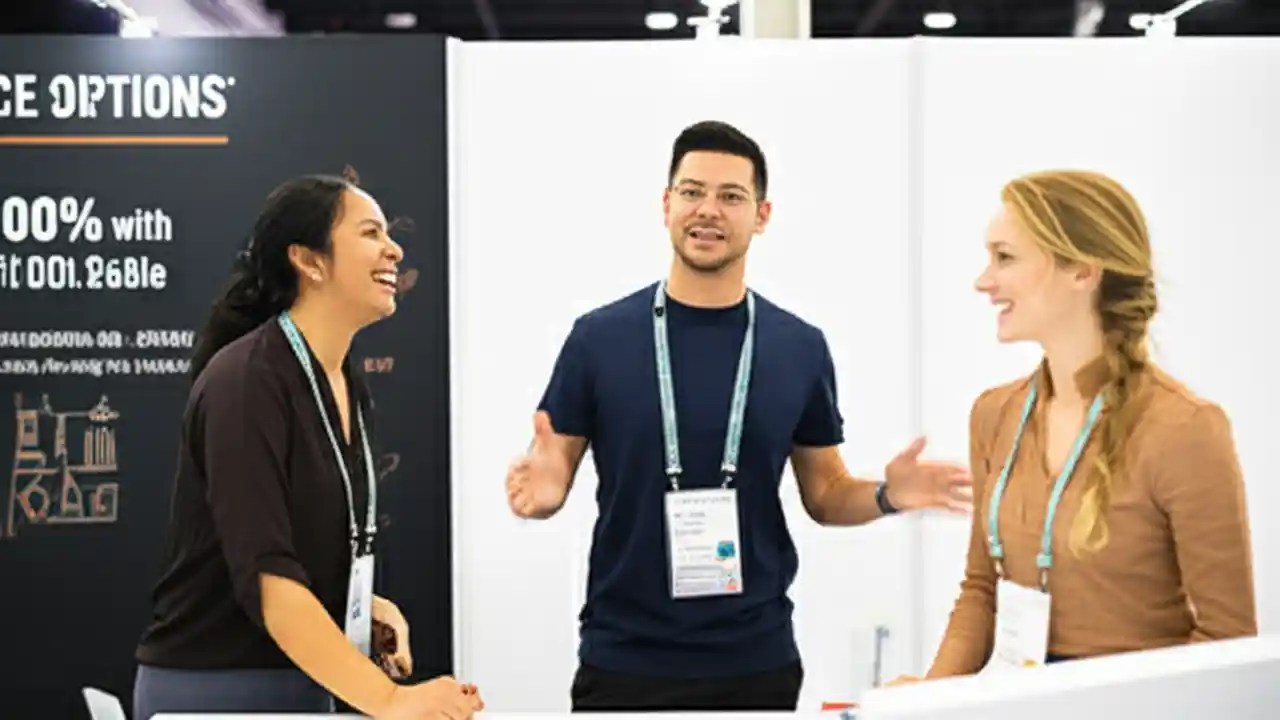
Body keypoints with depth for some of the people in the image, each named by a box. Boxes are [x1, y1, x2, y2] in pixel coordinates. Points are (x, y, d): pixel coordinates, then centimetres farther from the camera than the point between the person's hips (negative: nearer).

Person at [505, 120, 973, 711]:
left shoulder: (800, 348, 2)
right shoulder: (599, 336, -3)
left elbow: (824, 494, 9)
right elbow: (550, 473, 0)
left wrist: (886, 496, -11)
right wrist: (541, 492, -22)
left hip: (755, 660, 2)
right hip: (626, 657, -1)